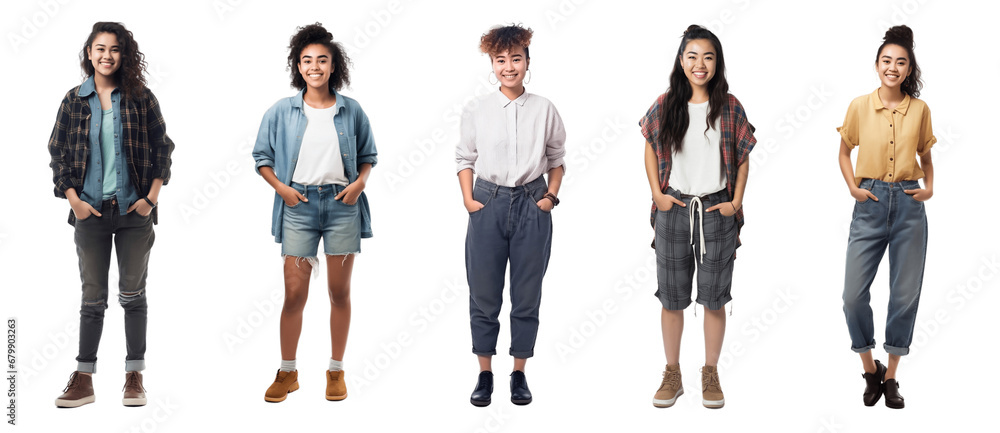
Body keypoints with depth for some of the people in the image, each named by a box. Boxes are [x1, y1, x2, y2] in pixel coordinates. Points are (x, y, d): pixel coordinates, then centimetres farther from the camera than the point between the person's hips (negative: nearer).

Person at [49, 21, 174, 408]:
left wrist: (152, 197, -4)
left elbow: (162, 147, 5)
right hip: (91, 210, 1)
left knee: (133, 292, 5)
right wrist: (73, 199, -4)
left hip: (134, 210, -1)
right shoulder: (74, 100, 5)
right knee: (93, 296, 4)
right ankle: (83, 378, 9)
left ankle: (135, 377, 11)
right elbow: (58, 153, 6)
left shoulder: (140, 98, 3)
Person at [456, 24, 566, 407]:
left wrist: (551, 196, 0)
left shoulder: (544, 110, 2)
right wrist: (468, 199, -2)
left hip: (531, 206, 0)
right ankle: (485, 375, 16)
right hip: (488, 205, 0)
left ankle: (519, 374, 18)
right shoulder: (477, 110, 2)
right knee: (484, 293, 4)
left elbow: (557, 159, 11)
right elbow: (465, 158, 8)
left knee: (527, 294, 6)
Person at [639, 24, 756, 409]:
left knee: (714, 298, 5)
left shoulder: (729, 107, 0)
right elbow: (650, 149, 10)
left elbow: (743, 158, 6)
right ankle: (672, 374, 18)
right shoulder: (664, 105, 1)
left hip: (717, 211, -1)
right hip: (673, 209, 1)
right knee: (672, 298, 7)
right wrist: (657, 195, 0)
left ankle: (711, 374, 18)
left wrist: (736, 202, -2)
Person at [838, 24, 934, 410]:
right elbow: (844, 150, 12)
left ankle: (891, 377, 17)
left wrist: (929, 188, 1)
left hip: (909, 204, 1)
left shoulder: (920, 110, 4)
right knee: (853, 294, -6)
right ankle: (870, 369, 16)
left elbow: (925, 156, 17)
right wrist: (852, 186, -2)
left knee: (905, 293, 4)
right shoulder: (860, 106, 1)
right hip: (870, 203, -1)